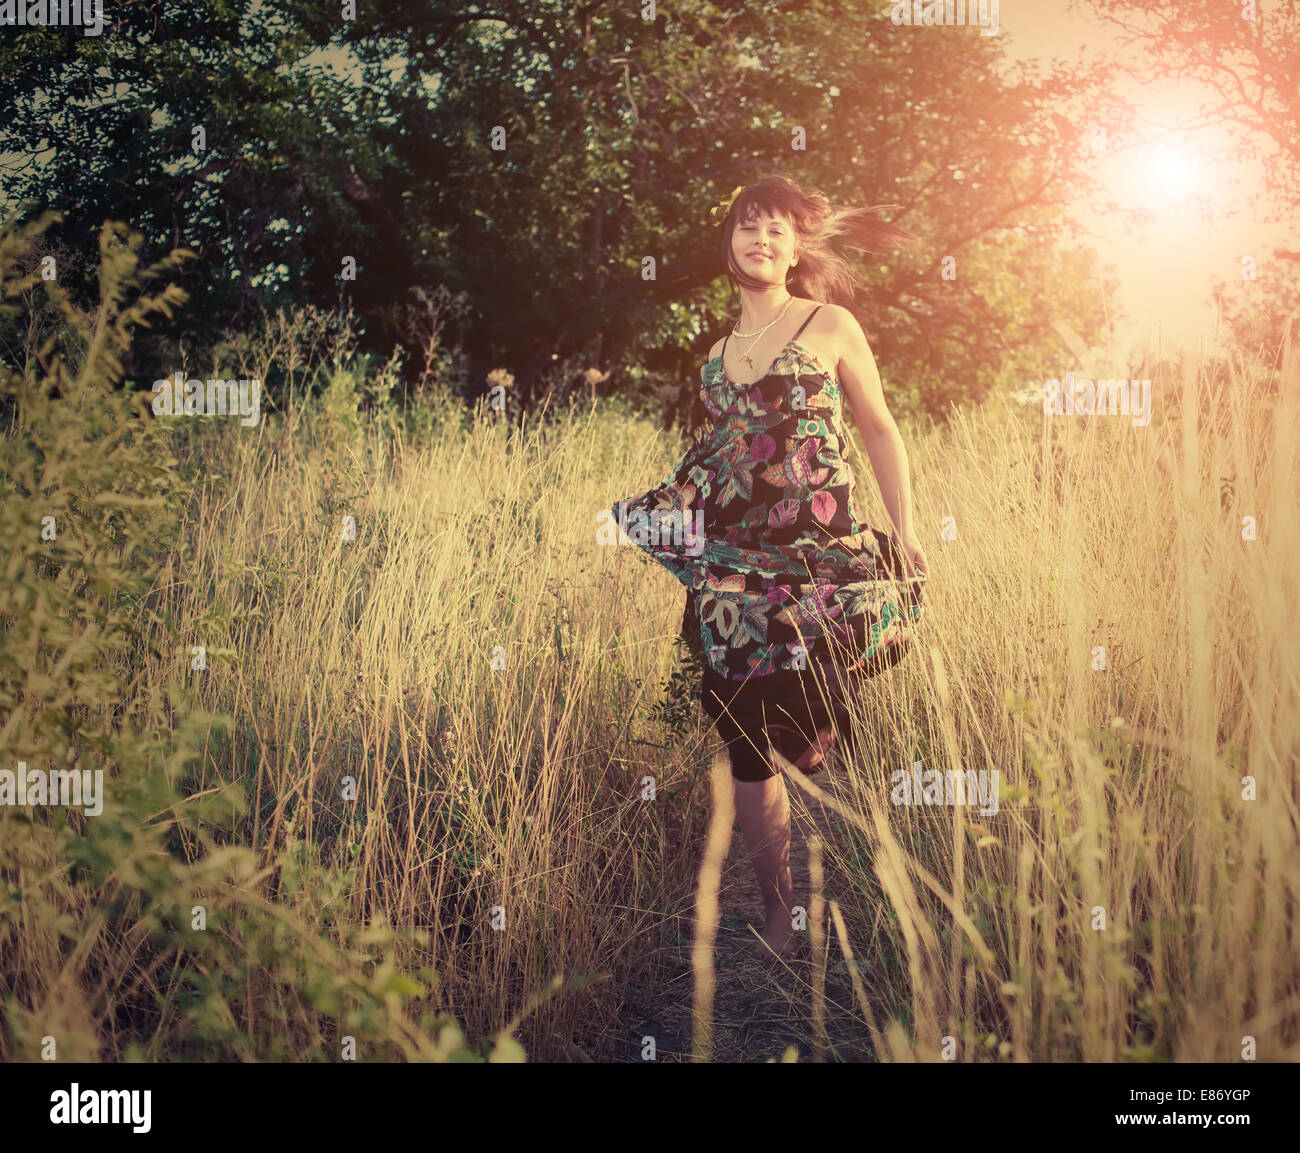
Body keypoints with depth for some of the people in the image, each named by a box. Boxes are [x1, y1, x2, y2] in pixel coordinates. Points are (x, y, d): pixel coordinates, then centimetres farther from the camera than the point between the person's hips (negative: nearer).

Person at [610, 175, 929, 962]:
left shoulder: (831, 327, 6)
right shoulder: (719, 351, 16)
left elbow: (879, 430, 8)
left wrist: (906, 530, 2)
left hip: (819, 551, -3)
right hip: (734, 560, 3)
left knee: (806, 726, -7)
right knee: (748, 737, 0)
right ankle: (779, 913, 9)